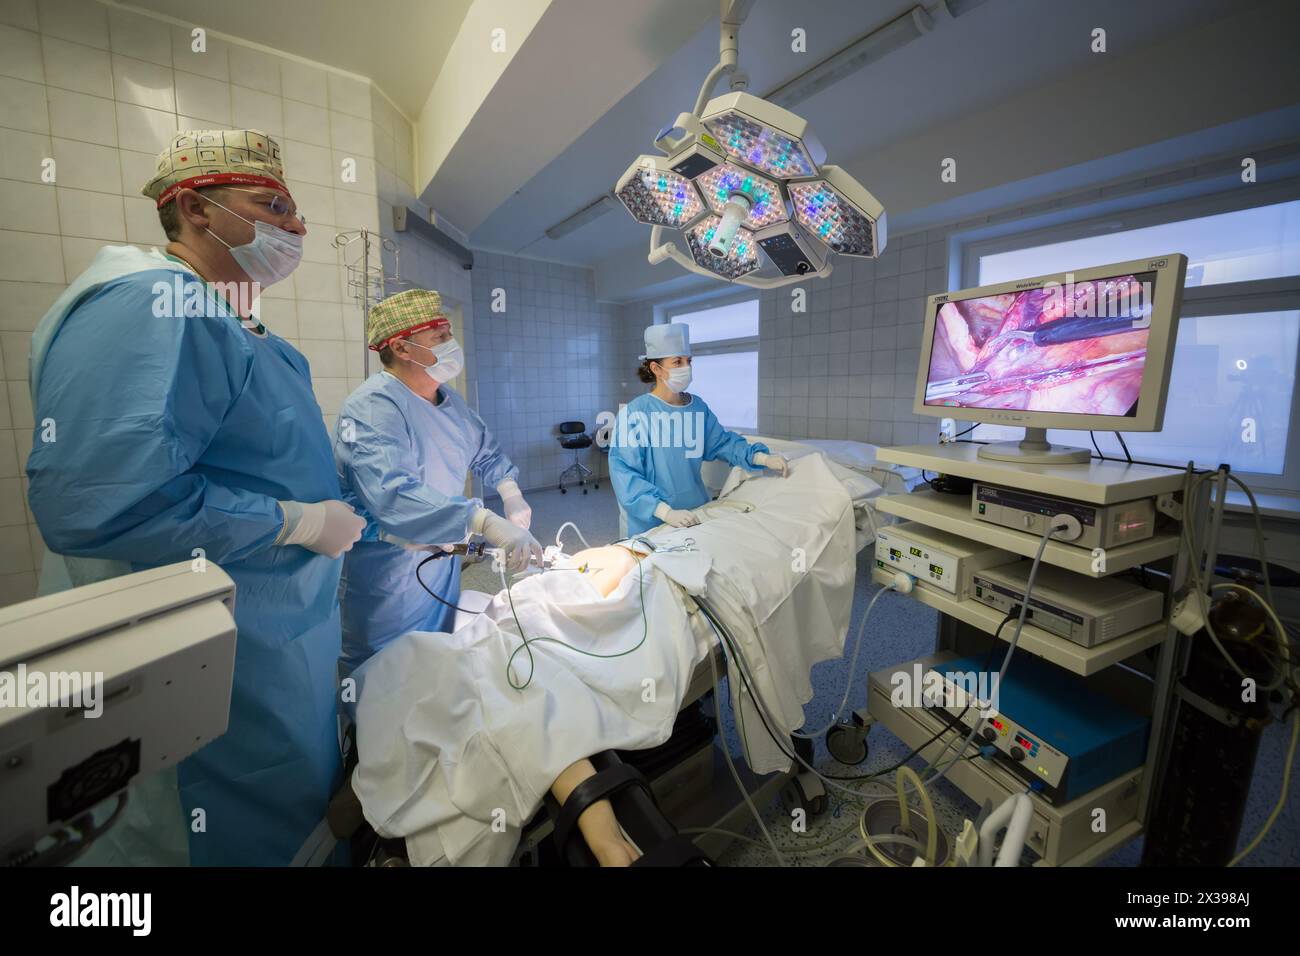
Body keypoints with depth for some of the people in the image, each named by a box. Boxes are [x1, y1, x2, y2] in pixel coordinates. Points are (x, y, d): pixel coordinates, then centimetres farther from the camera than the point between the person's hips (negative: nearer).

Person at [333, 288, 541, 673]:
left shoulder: (449, 400, 5)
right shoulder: (373, 406, -25)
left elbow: (485, 451, 16)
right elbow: (392, 495, -39)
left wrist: (511, 494, -3)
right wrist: (486, 522, -47)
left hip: (443, 562, 8)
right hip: (387, 569, -8)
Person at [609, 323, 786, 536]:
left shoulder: (698, 407, 2)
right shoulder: (634, 414, -14)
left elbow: (722, 442, 11)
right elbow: (624, 472, -19)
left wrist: (763, 458, -5)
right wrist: (665, 511, -29)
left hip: (696, 515, 5)